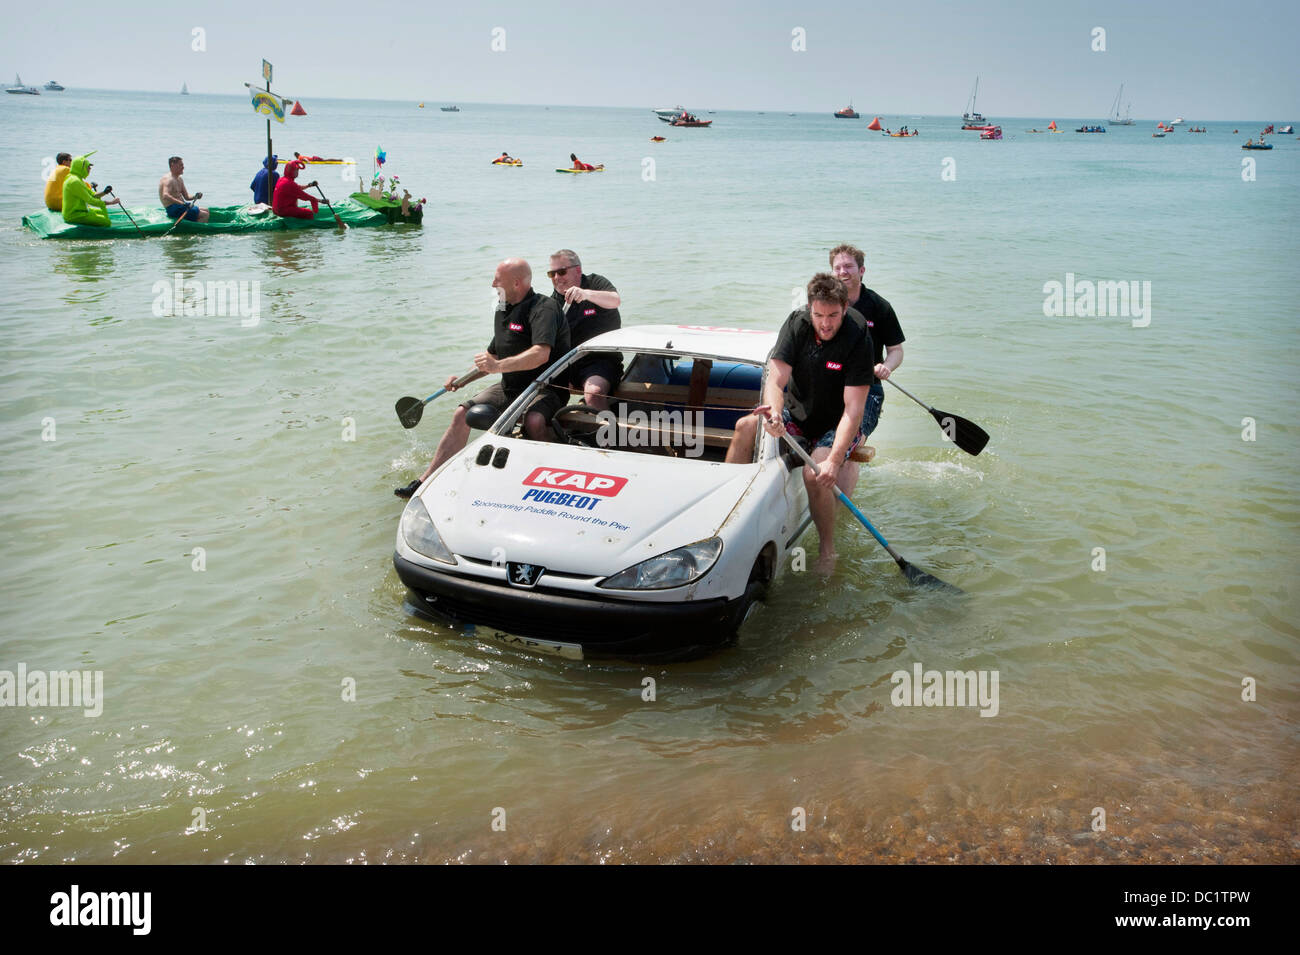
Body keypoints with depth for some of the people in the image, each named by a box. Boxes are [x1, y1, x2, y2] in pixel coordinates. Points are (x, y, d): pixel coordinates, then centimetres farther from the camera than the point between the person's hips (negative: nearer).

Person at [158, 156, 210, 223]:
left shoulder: (179, 180, 16)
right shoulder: (169, 179, -17)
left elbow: (186, 197, 20)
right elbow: (165, 196, -33)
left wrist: (195, 196, -1)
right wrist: (182, 203, -40)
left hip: (180, 207, 11)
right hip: (174, 209, -11)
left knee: (207, 211, 15)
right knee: (205, 215, -16)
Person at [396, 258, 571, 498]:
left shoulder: (543, 307, -15)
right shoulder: (503, 312, 13)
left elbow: (541, 354, -32)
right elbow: (492, 356, 26)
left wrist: (498, 366, -37)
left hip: (545, 388, -8)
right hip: (510, 387, 8)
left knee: (534, 420, -40)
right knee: (462, 413, -5)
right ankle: (427, 481, -3)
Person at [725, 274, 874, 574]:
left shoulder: (858, 338, -23)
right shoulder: (797, 323, -12)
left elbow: (853, 409, -27)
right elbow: (775, 381, -17)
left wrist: (834, 460, -37)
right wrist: (774, 413, -41)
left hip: (837, 426, -4)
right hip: (797, 416, 4)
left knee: (815, 474, -30)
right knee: (745, 427, -19)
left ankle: (827, 549, -10)